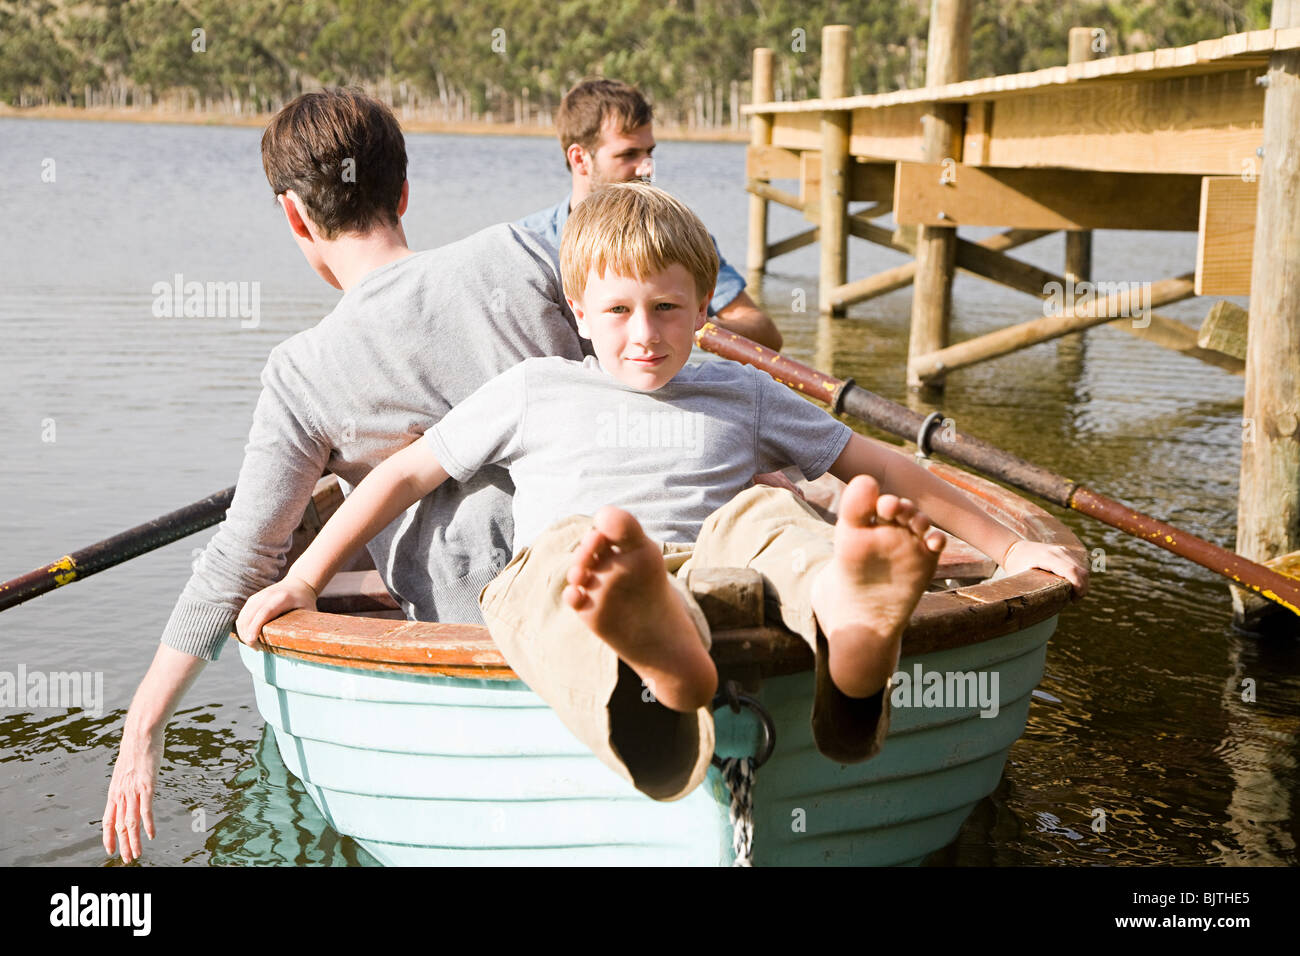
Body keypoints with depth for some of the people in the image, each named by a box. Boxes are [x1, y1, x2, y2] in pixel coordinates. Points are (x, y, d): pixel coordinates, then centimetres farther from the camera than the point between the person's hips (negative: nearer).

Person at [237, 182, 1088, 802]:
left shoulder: (740, 395, 26)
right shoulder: (534, 390, 24)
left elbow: (882, 468, 27)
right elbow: (409, 473, 25)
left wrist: (1008, 545, 21)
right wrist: (303, 581, 17)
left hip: (710, 576, 2)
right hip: (561, 589, -2)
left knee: (768, 509, -28)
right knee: (570, 542, -37)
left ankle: (853, 633, -64)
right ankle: (653, 669, -75)